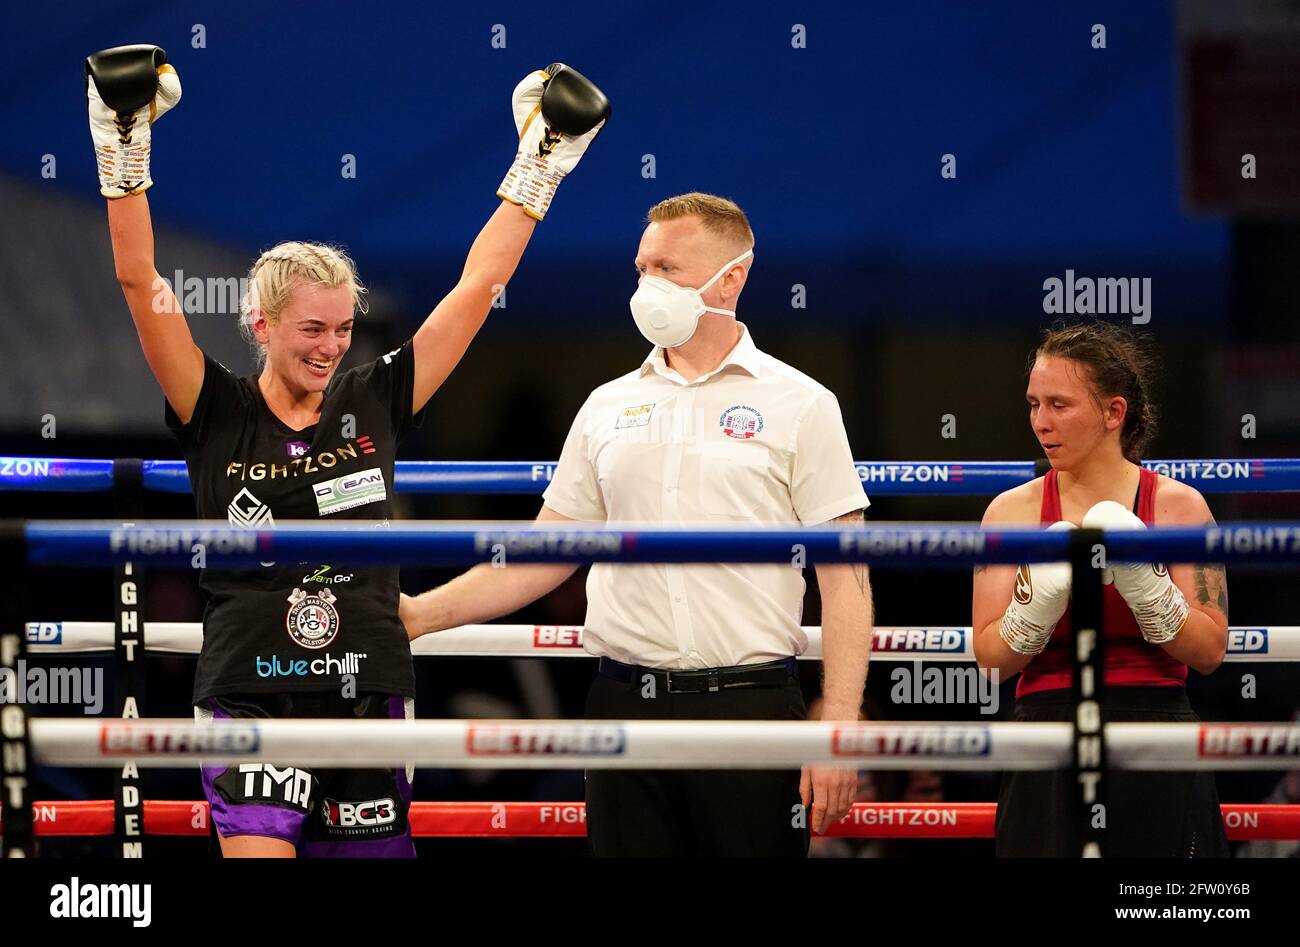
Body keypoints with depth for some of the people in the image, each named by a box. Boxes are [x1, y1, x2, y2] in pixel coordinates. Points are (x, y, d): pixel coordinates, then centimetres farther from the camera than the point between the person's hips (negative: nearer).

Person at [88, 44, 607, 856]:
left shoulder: (375, 406, 6)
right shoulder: (220, 415, 0)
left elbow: (477, 288, 9)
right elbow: (139, 278, -7)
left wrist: (536, 171, 9)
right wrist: (126, 155, -14)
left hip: (368, 698, 3)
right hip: (252, 700, -3)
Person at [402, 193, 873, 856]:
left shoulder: (799, 405, 1)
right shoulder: (609, 408, 13)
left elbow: (845, 579, -3)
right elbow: (545, 555, 16)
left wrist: (839, 728, -12)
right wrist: (418, 614, 7)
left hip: (751, 706, -4)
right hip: (625, 703, 4)